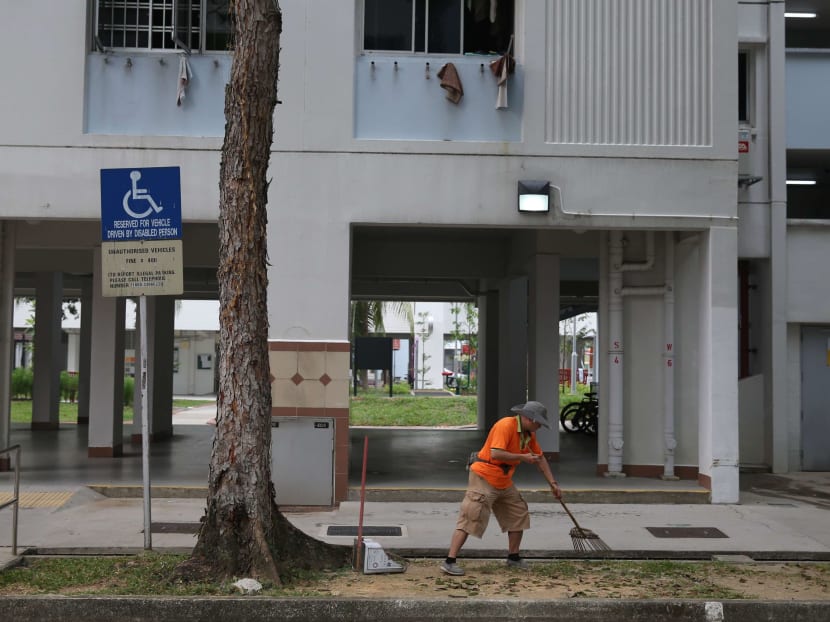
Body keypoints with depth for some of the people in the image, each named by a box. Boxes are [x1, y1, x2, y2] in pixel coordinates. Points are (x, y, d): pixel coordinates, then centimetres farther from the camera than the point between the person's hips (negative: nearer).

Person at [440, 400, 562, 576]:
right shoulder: (506, 425, -20)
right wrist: (522, 457, -22)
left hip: (504, 482, 10)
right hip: (484, 477, -9)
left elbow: (540, 458, 19)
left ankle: (513, 557, 26)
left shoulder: (528, 434, 9)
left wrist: (553, 483, 17)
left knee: (519, 515, 13)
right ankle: (449, 561, -13)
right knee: (470, 519, -13)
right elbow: (496, 454, -30)